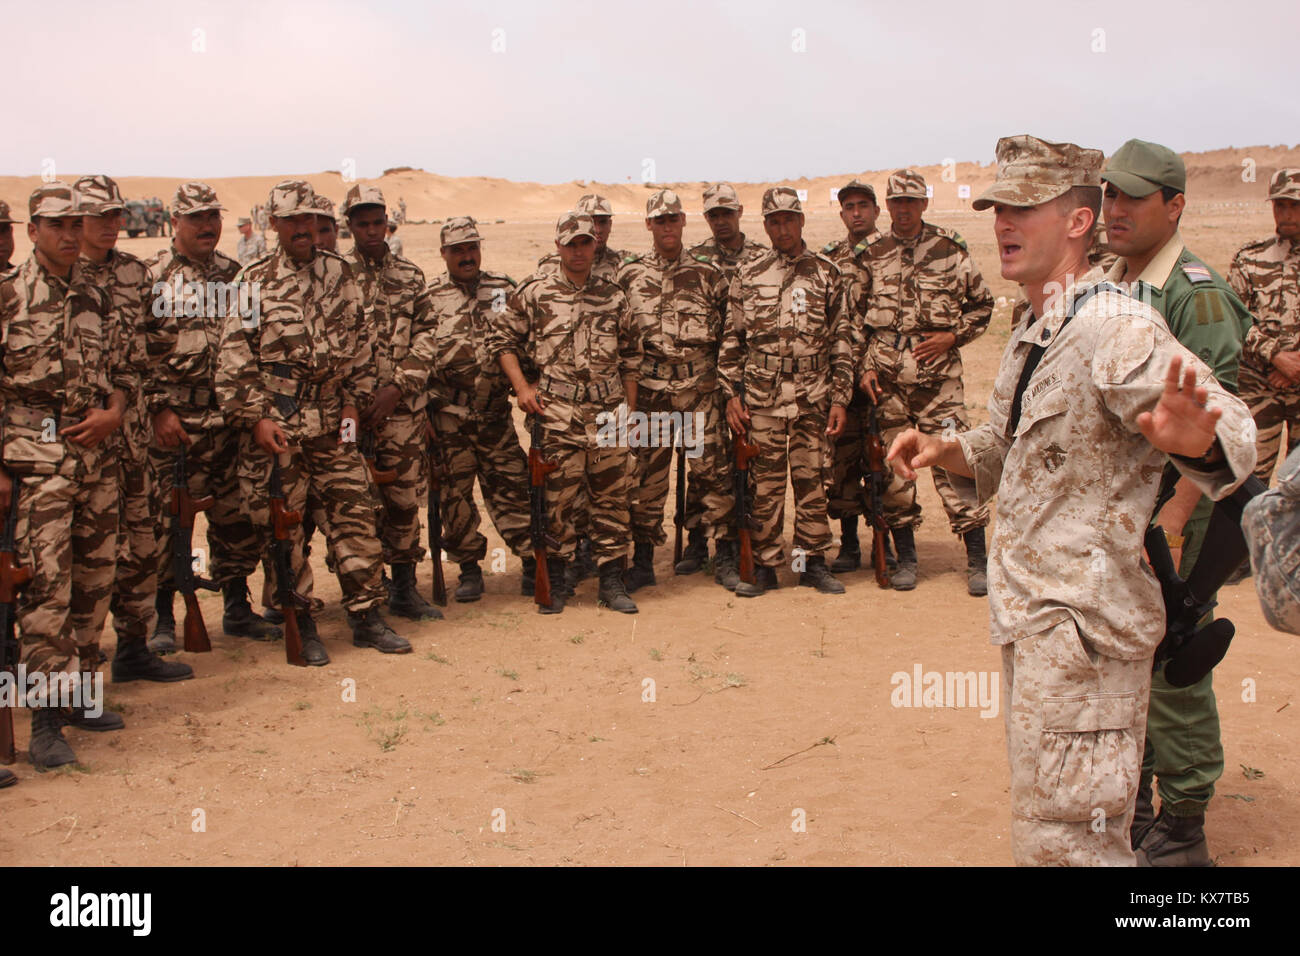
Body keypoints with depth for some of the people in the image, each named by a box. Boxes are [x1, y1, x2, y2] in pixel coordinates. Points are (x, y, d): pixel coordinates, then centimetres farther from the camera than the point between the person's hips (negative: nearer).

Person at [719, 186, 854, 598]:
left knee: (811, 479, 4)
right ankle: (765, 566, 11)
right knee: (765, 481, 3)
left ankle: (814, 562, 15)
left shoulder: (827, 273, 7)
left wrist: (840, 398, 1)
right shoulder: (747, 276, 7)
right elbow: (731, 339, 8)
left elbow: (842, 340, 6)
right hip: (762, 396, 0)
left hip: (813, 394, 0)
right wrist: (732, 394, 1)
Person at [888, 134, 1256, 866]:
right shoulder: (1033, 333, 11)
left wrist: (1194, 437, -54)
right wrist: (946, 450, 4)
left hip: (1084, 625, -10)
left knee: (1065, 840, -2)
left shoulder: (1116, 328, -19)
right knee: (1042, 815, 23)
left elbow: (1232, 435, -32)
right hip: (1030, 615, 10)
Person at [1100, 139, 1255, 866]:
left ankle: (1181, 832, 14)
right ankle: (1129, 809, 31)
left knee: (1172, 669, 0)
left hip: (1168, 510, -8)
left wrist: (1173, 519, -25)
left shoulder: (1197, 295, -13)